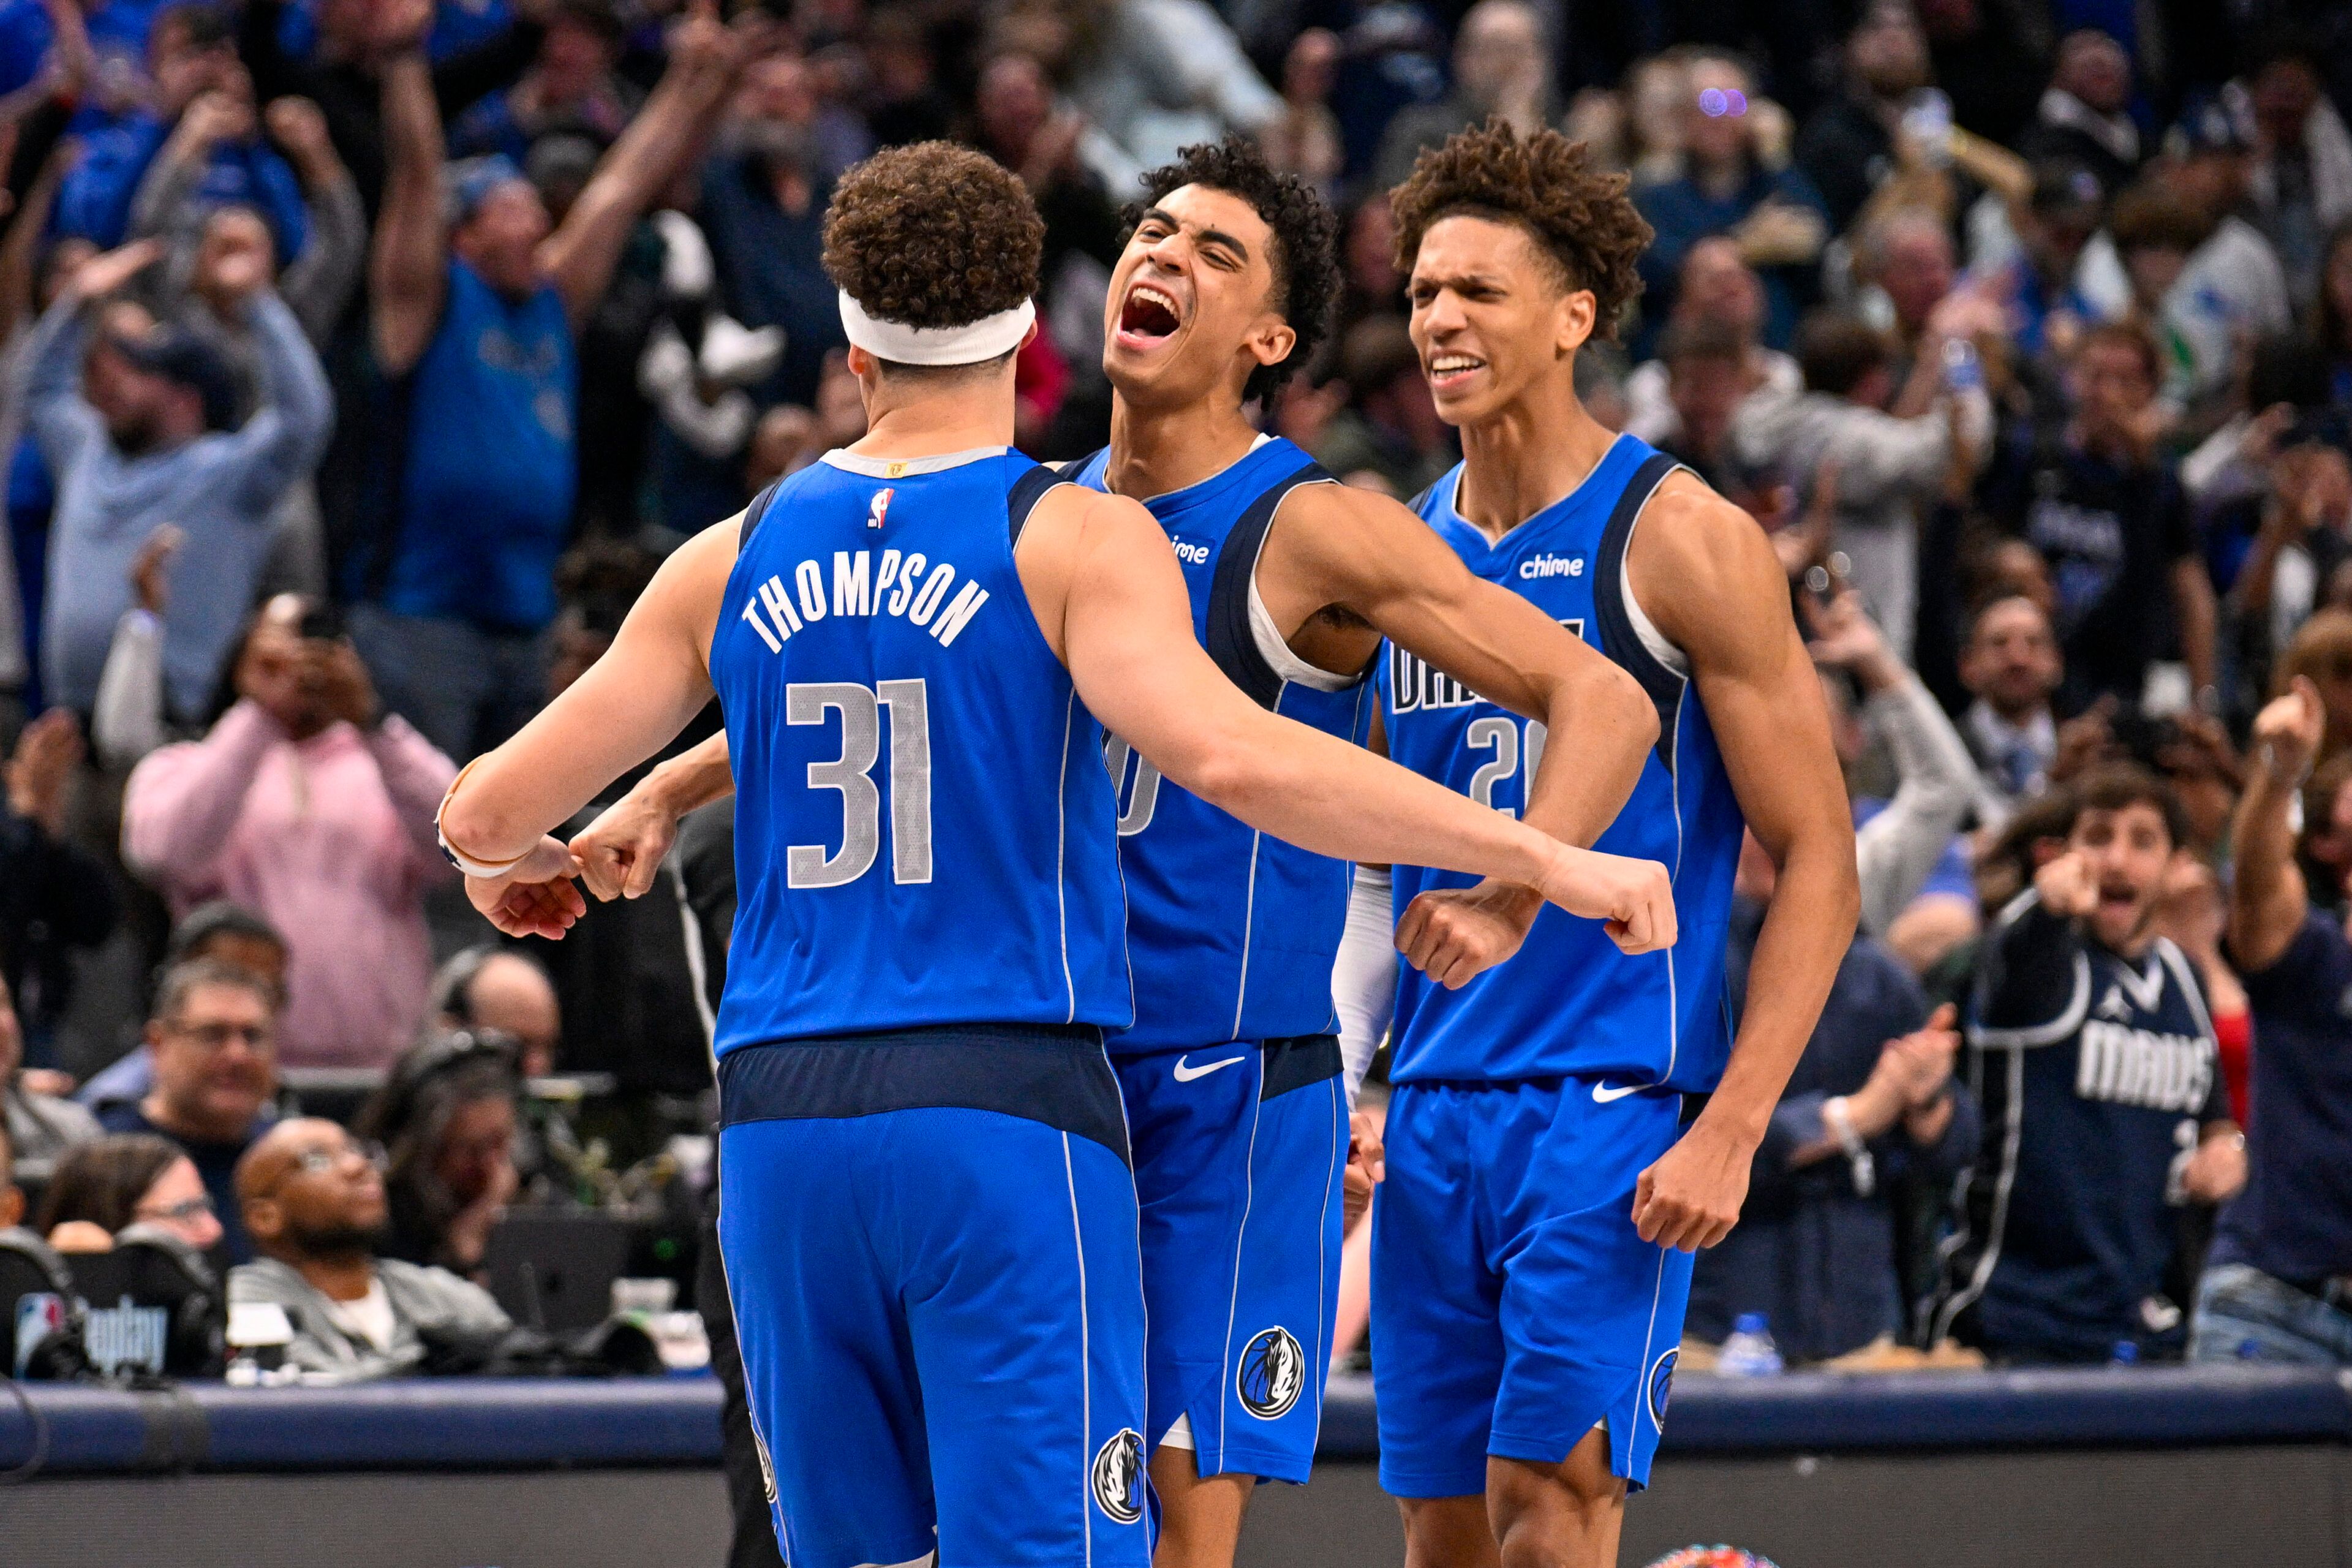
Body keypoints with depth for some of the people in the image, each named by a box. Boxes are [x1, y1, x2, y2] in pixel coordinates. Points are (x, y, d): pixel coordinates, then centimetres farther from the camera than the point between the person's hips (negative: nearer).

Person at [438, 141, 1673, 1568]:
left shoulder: (734, 562, 10)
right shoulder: (1076, 538, -4)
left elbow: (489, 813, 12)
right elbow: (1229, 755, -21)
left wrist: (507, 865, 38)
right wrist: (1546, 860, -19)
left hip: (784, 1122, 5)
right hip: (1008, 1106, -4)